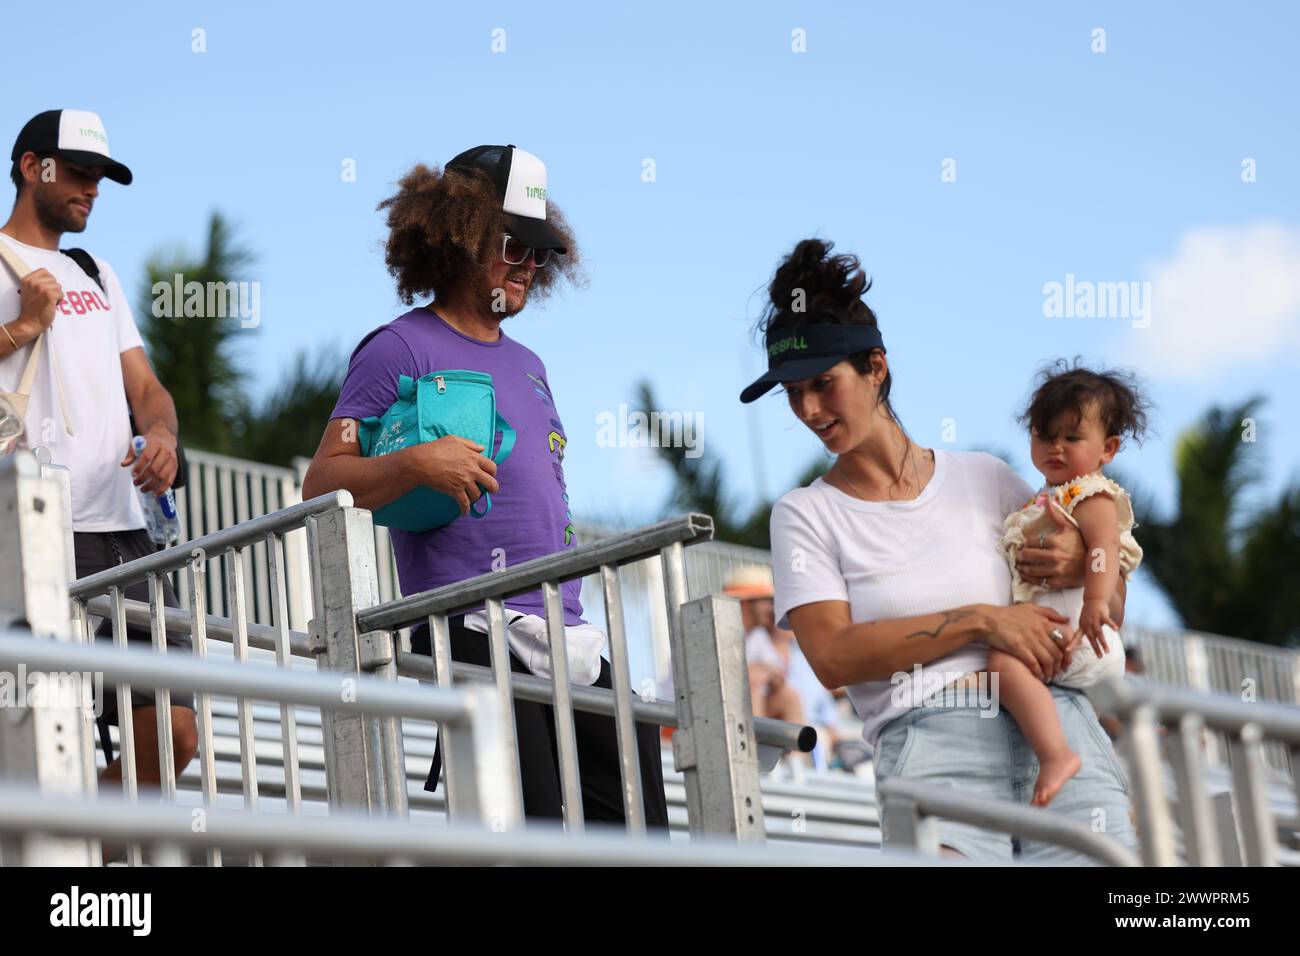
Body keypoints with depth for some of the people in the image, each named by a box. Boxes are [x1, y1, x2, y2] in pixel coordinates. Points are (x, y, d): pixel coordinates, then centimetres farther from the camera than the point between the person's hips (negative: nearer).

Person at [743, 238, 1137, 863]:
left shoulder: (984, 479, 16)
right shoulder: (805, 515, 13)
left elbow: (1109, 616, 21)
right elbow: (833, 656, -3)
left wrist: (1084, 565, -2)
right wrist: (982, 619, -7)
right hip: (929, 740, -2)